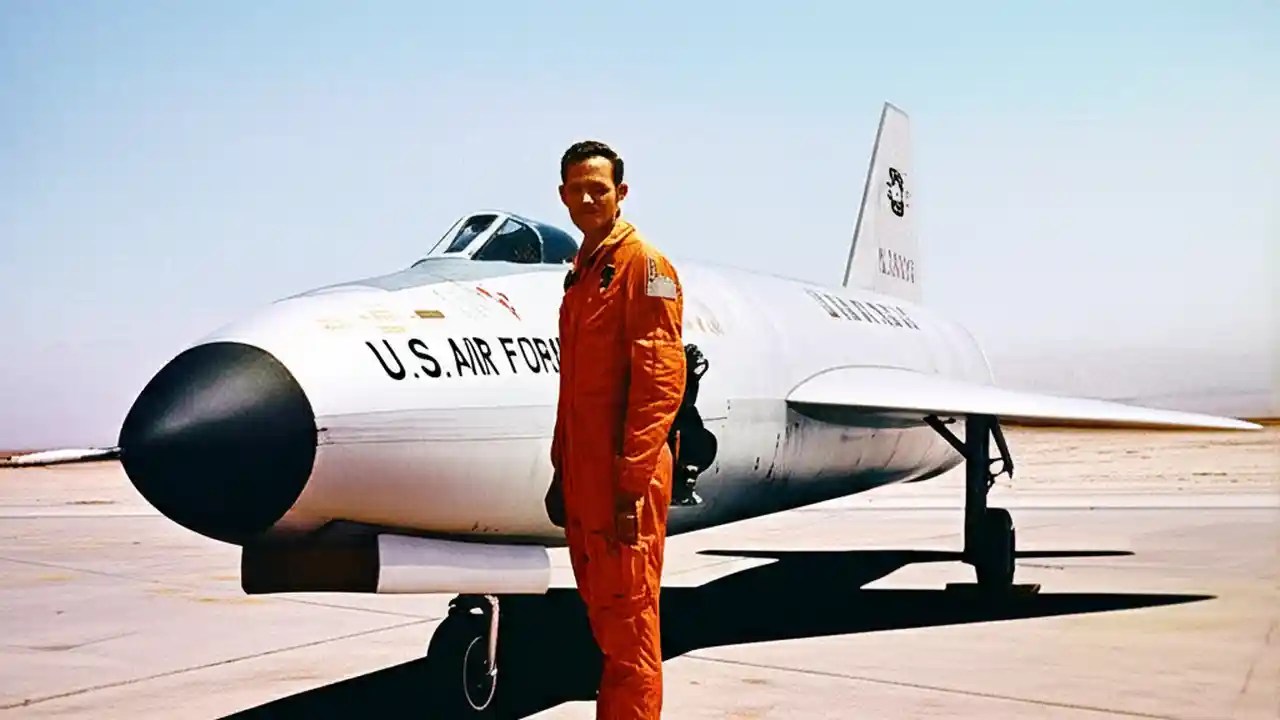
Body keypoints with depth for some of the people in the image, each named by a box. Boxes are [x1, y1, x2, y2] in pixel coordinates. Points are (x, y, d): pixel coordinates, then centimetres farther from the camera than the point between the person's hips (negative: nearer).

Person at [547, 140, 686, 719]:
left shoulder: (645, 267, -8)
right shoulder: (580, 273, 18)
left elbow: (659, 382, -16)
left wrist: (631, 483, -21)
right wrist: (561, 468, 19)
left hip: (622, 475, -9)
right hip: (581, 474, 9)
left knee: (628, 624, -4)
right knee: (601, 619, 15)